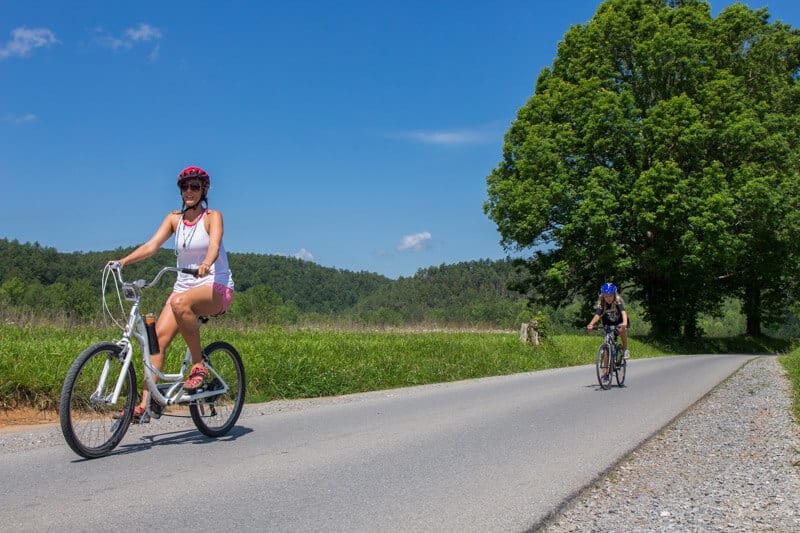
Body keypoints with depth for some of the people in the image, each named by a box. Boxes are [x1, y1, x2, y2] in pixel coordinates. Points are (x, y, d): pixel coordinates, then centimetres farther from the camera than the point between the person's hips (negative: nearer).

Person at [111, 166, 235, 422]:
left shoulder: (212, 217, -2)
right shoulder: (174, 218, 10)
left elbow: (214, 245, -21)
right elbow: (151, 245, -1)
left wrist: (206, 264, -44)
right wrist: (123, 261, -18)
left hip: (217, 287, -5)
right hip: (184, 285, 5)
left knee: (180, 302, -37)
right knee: (159, 336, -13)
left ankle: (199, 365, -22)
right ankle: (145, 405, -11)